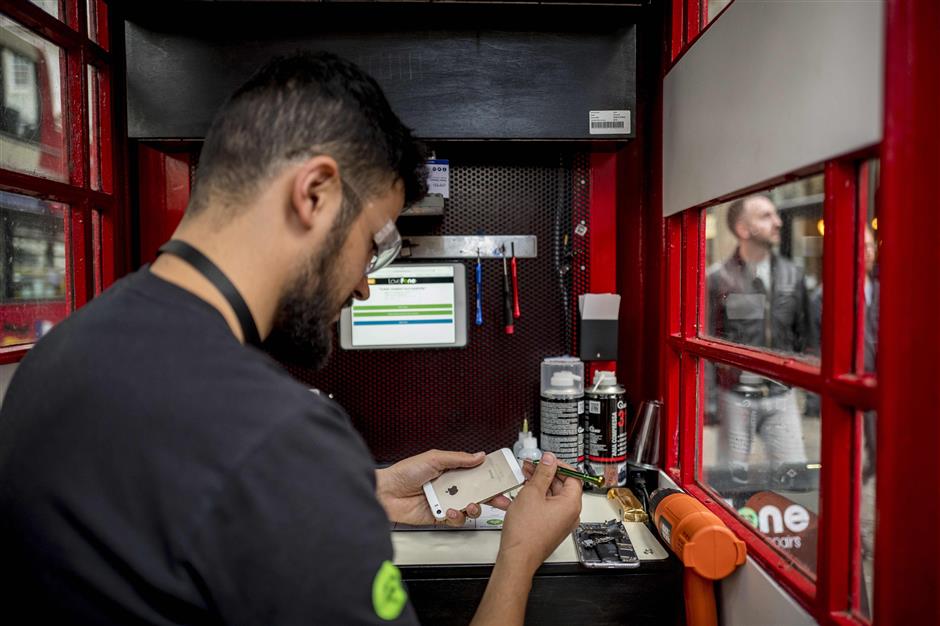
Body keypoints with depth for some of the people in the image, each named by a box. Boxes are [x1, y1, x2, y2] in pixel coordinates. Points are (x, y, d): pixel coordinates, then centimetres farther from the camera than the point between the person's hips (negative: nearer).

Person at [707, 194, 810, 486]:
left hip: (781, 395, 3)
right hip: (736, 395, -3)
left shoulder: (792, 274, 6)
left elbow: (803, 331, 13)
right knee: (735, 475, 7)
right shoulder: (718, 279, -6)